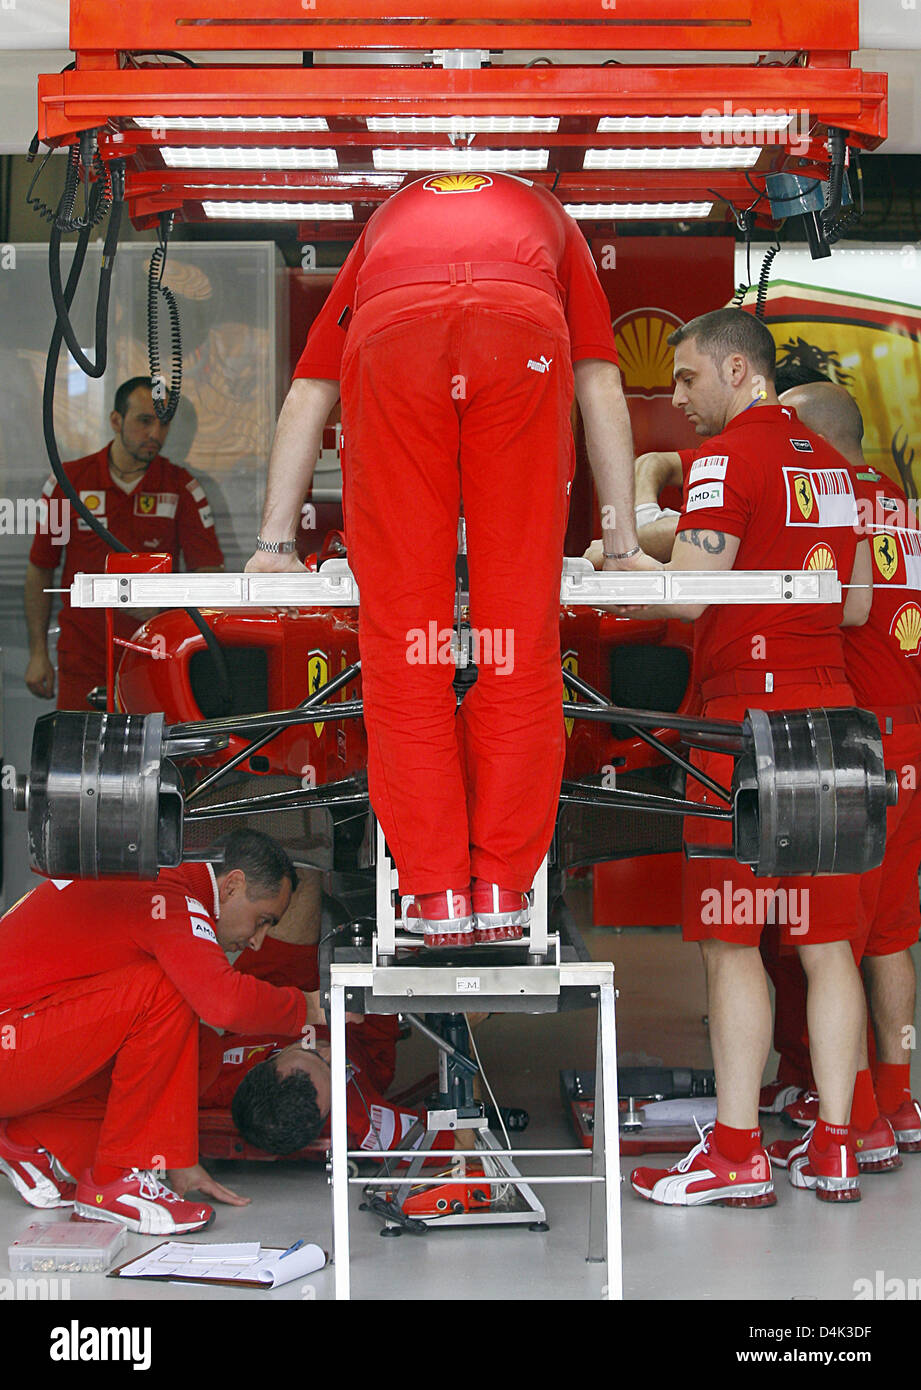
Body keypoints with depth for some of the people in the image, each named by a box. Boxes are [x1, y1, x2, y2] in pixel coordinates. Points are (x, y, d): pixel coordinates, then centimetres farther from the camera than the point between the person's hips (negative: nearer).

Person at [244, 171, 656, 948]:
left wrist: (275, 545, 33)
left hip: (392, 333, 1)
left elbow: (309, 395, 34)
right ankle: (502, 889, 7)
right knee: (519, 632, 6)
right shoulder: (546, 219, 43)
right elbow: (601, 390, 33)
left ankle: (435, 894, 5)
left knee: (401, 629, 5)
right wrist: (623, 547, 33)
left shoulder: (388, 221, 43)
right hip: (524, 333, 0)